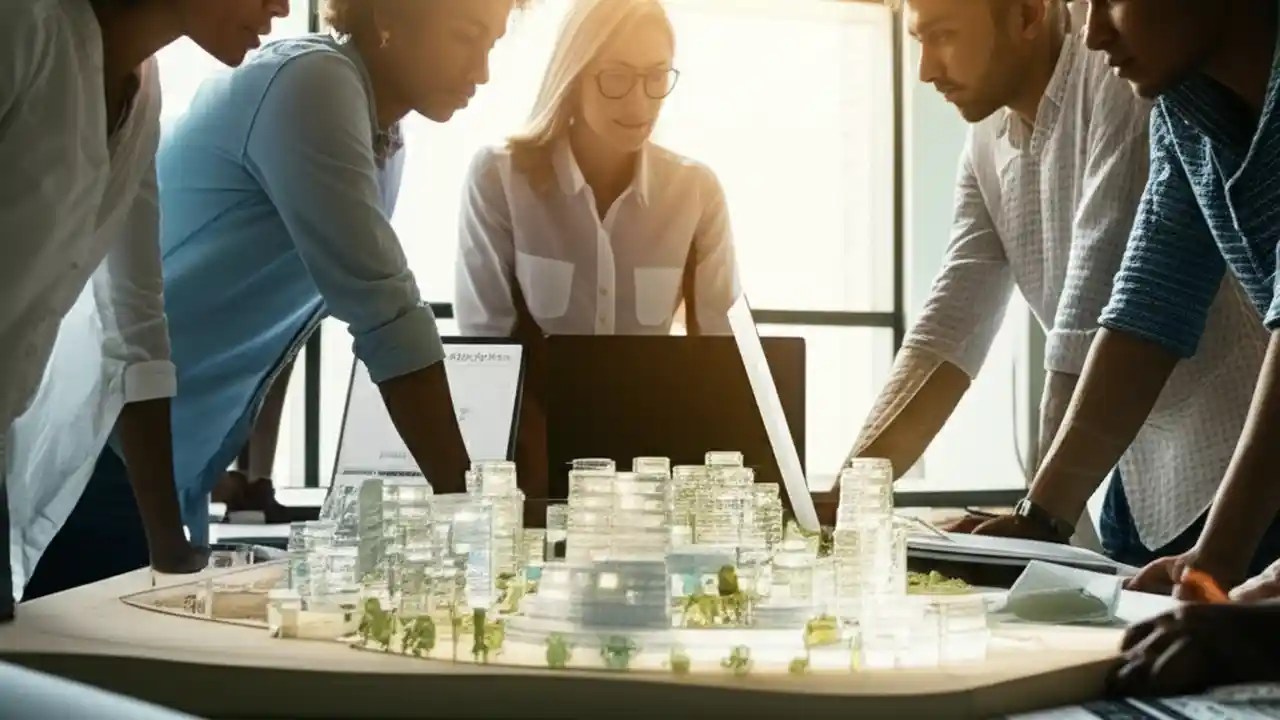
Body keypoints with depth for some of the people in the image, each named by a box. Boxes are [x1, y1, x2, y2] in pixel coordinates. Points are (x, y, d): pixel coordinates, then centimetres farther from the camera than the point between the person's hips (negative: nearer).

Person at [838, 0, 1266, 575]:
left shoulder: (1125, 84, -19)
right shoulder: (989, 145, 6)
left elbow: (1095, 328, -25)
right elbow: (950, 330, 4)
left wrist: (1042, 518, -24)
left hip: (1236, 476, -7)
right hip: (1144, 478, 7)